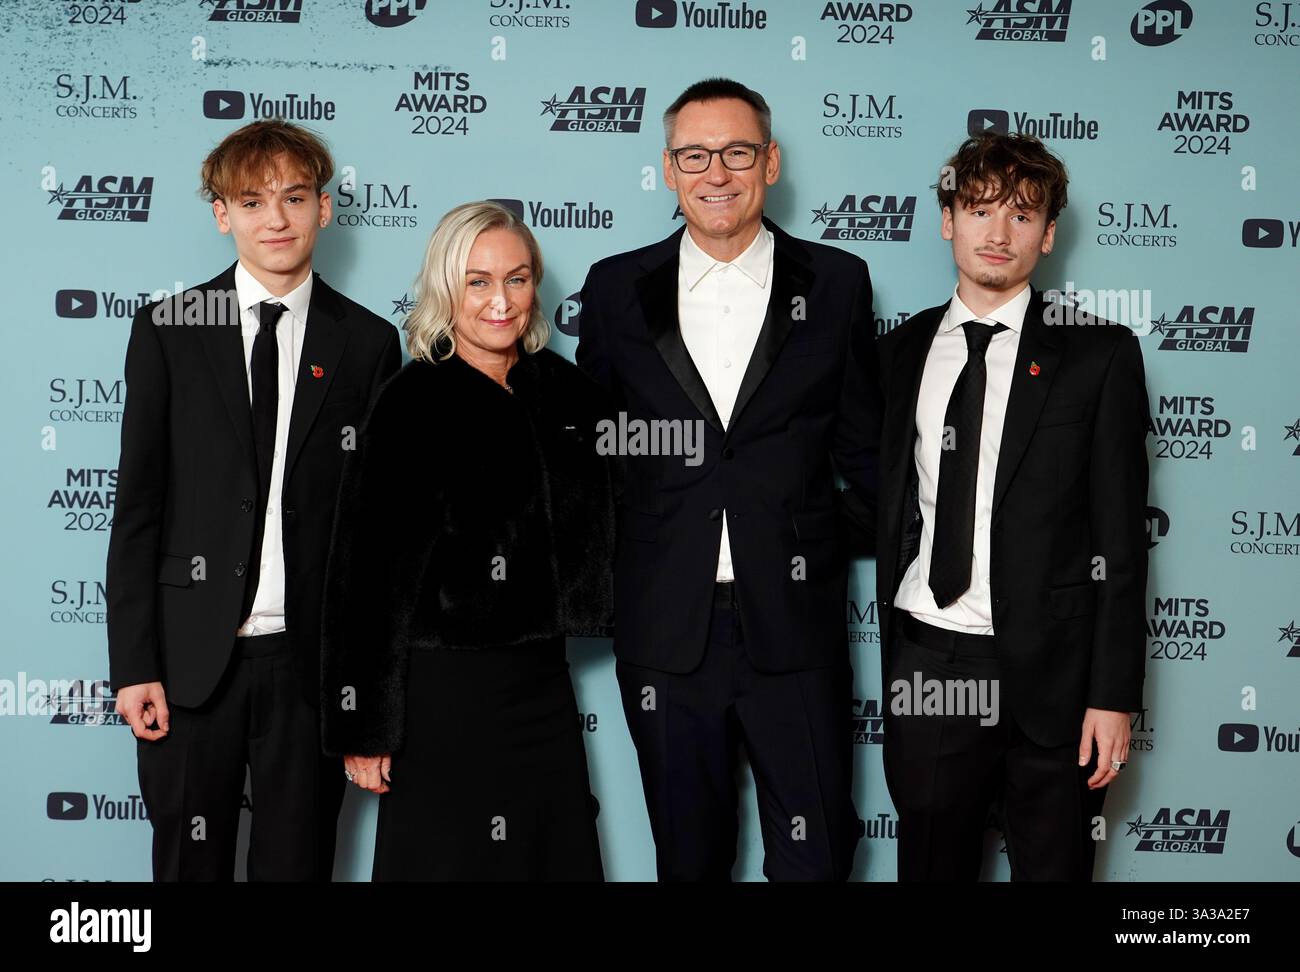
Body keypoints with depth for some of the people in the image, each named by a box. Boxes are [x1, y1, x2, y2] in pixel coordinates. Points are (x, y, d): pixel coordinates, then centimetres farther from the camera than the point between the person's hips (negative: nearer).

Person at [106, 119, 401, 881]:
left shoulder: (369, 343, 4)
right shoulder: (167, 331, 3)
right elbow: (138, 504, 2)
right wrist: (133, 665, -4)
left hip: (313, 662, 0)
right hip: (192, 659, 0)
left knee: (299, 862, 9)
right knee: (189, 863, 8)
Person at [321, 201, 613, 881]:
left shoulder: (568, 394, 6)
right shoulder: (412, 404, -9)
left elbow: (591, 537, 18)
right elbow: (362, 571, -10)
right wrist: (365, 726, -10)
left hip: (543, 681, 5)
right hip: (443, 690, -5)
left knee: (559, 858, 11)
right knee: (450, 859, 5)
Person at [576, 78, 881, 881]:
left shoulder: (837, 283, 2)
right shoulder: (617, 289, 5)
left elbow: (863, 445, 7)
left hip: (794, 627, -1)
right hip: (665, 631, 1)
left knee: (816, 856, 4)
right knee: (688, 858, 14)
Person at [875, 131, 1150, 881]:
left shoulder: (1099, 354, -1)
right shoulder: (903, 351, 9)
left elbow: (1122, 533, -4)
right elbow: (890, 508, 11)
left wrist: (1114, 695, -9)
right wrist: (887, 662, 5)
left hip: (1051, 679, -2)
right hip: (925, 668, 3)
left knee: (1054, 868, 7)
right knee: (931, 867, 11)